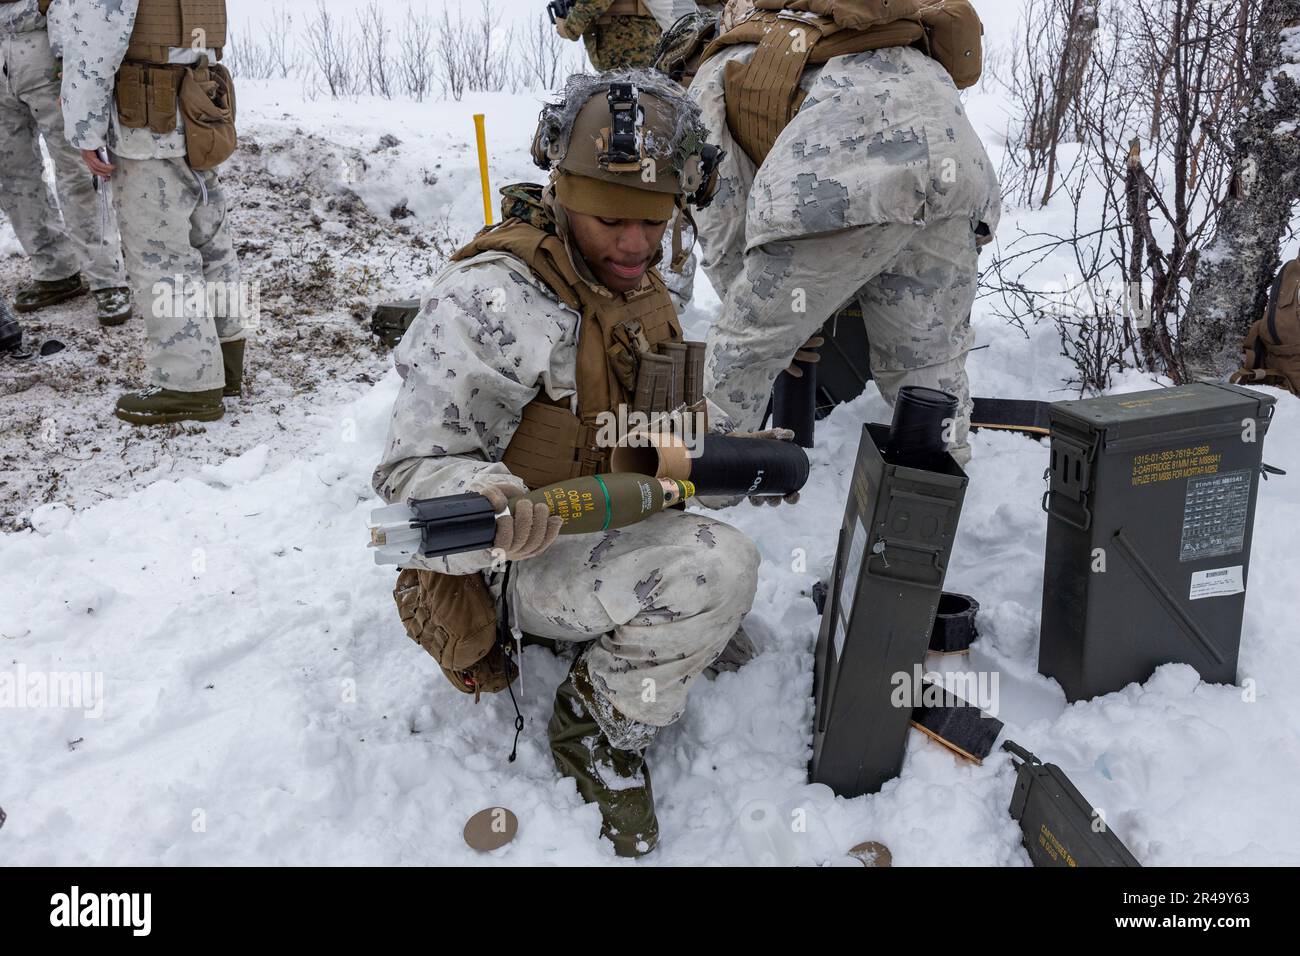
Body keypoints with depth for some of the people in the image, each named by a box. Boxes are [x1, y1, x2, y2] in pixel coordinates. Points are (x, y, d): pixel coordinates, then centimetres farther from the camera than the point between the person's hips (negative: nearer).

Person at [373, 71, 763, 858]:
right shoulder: (492, 300, -25)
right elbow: (414, 470, -25)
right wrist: (486, 503, -47)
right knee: (719, 566, -29)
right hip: (528, 558, -9)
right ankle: (600, 730, -8)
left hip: (616, 522, 9)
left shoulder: (638, 283, 3)